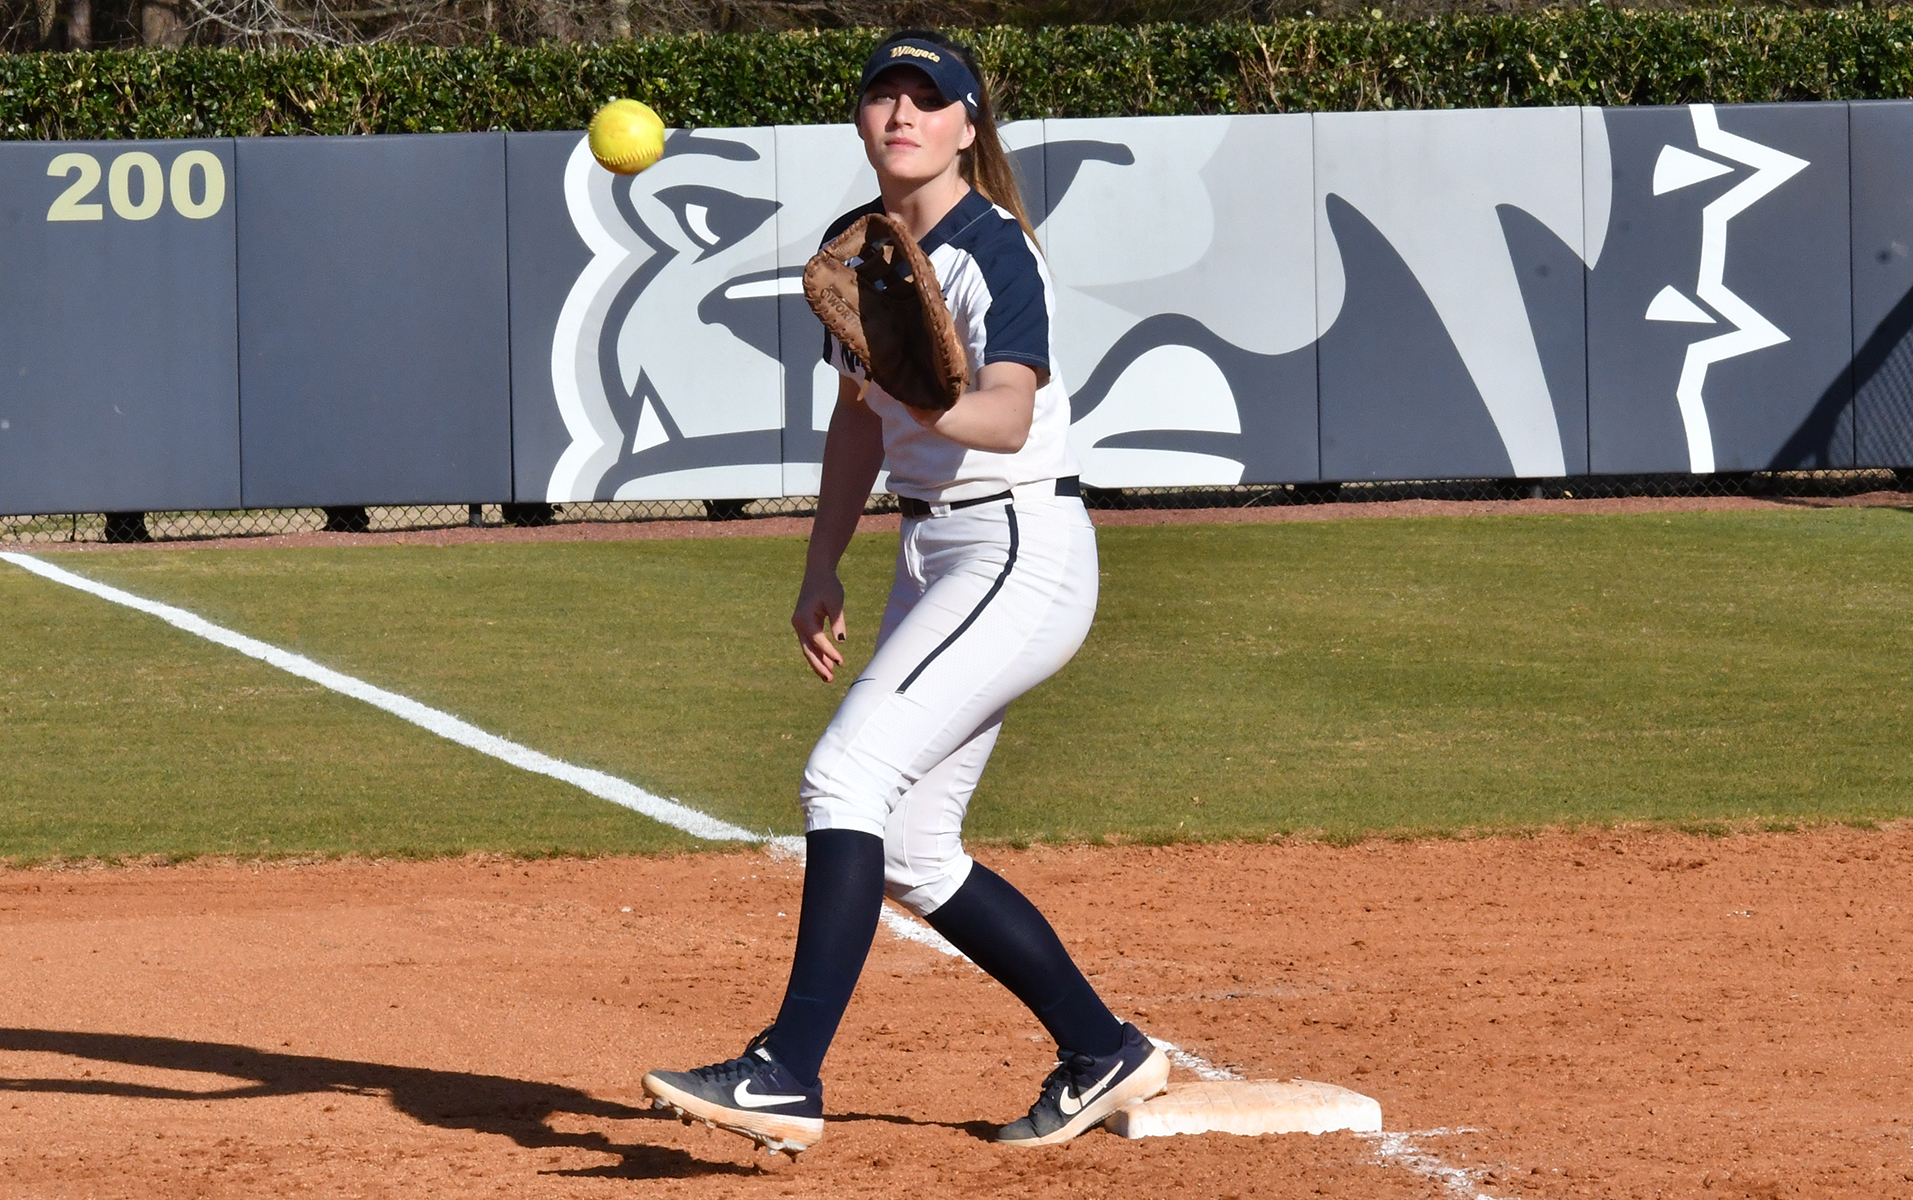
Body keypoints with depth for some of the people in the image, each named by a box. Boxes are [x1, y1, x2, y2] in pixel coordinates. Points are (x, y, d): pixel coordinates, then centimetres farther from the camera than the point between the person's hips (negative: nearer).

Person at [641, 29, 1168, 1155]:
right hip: (931, 550, 9)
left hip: (1024, 550, -9)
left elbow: (1011, 418, -32)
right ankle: (1104, 1053, 22)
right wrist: (823, 567, 14)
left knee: (848, 774, -22)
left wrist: (933, 406, -51)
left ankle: (789, 1078, -27)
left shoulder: (995, 252, -16)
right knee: (912, 852, 9)